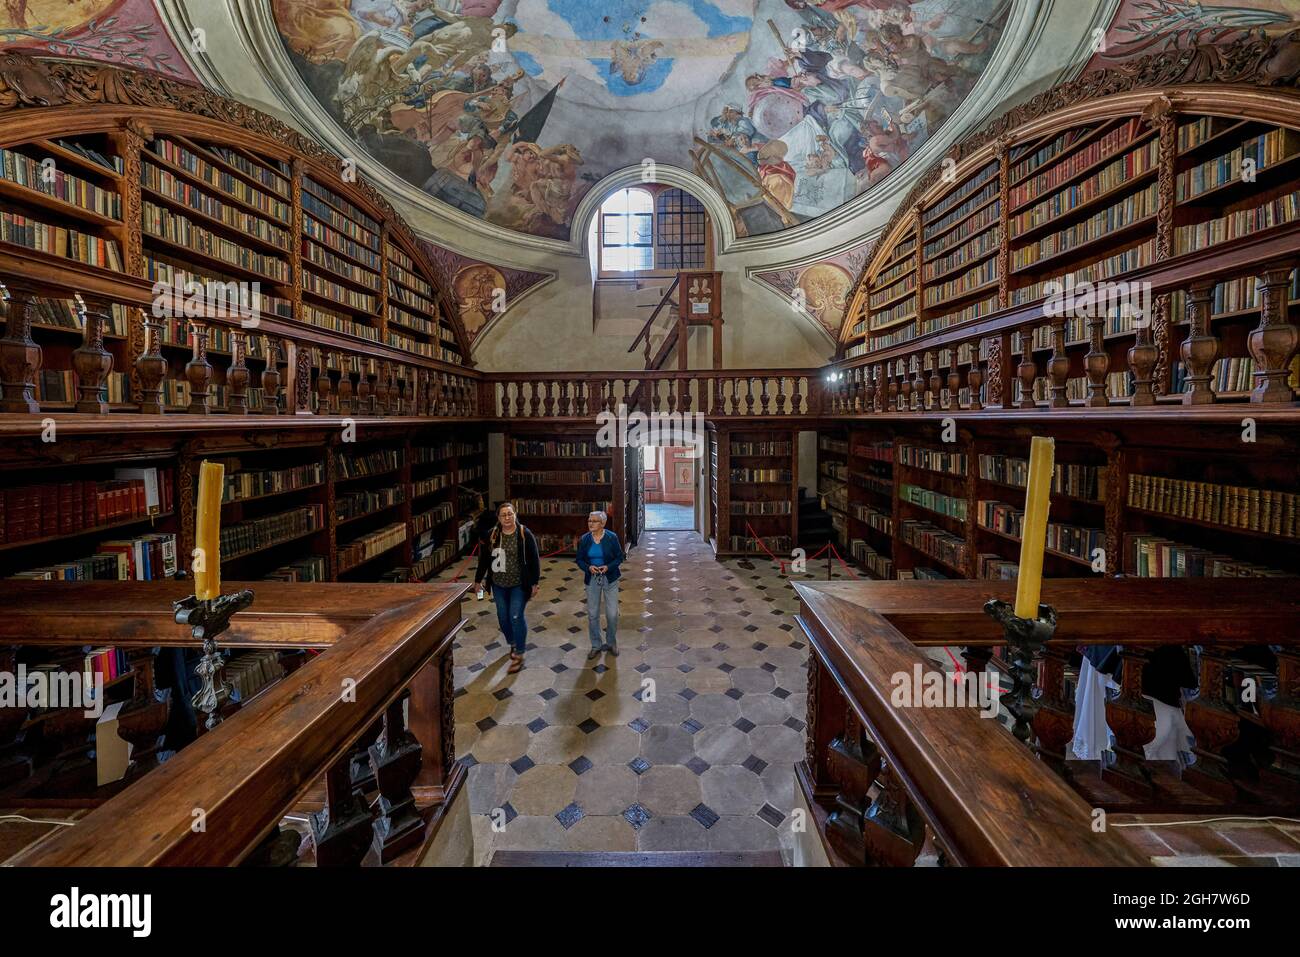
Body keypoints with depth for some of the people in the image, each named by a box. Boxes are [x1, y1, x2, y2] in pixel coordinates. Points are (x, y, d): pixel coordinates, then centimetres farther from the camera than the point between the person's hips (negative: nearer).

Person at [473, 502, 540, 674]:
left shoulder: (525, 534, -11)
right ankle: (512, 644, 38)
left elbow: (534, 560, -8)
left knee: (516, 617, -7)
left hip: (519, 585, -4)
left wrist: (534, 583, -9)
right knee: (503, 617, 13)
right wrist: (478, 579, 11)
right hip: (499, 585, 4)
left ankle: (519, 656, 4)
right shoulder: (492, 535, -1)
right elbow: (484, 558, 8)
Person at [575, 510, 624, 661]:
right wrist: (588, 567, -17)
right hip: (592, 579, 2)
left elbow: (619, 557, -4)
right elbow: (580, 559, 4)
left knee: (612, 614, 2)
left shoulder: (612, 537, -9)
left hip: (610, 579, -2)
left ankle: (611, 643, 25)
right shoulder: (584, 539, -2)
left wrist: (608, 567, -21)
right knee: (592, 614, 7)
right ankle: (596, 645, 24)